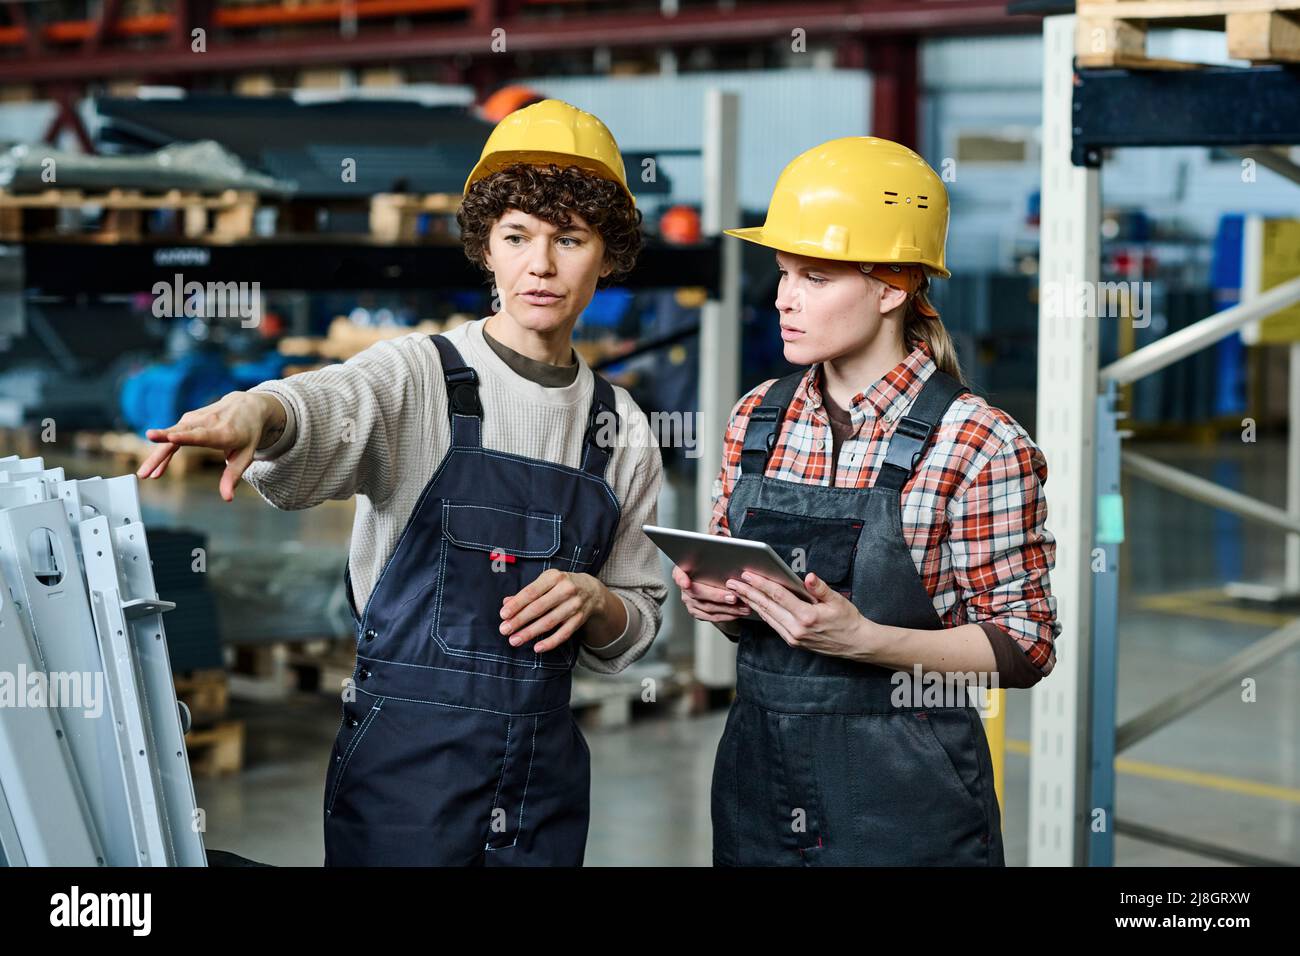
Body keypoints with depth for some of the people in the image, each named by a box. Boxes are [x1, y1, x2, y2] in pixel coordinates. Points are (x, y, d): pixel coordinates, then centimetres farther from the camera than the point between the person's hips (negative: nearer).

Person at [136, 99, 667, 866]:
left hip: (547, 768, 4)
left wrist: (593, 601, -10)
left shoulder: (621, 429, 7)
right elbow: (327, 408, -30)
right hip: (407, 763, -4)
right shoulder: (420, 376, -6)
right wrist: (252, 413, -52)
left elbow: (638, 624, 13)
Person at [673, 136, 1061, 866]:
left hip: (905, 801, -5)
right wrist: (713, 600, -6)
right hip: (759, 772, 5)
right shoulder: (759, 419, 4)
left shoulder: (978, 444, -13)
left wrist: (862, 639, -22)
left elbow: (1026, 643, -10)